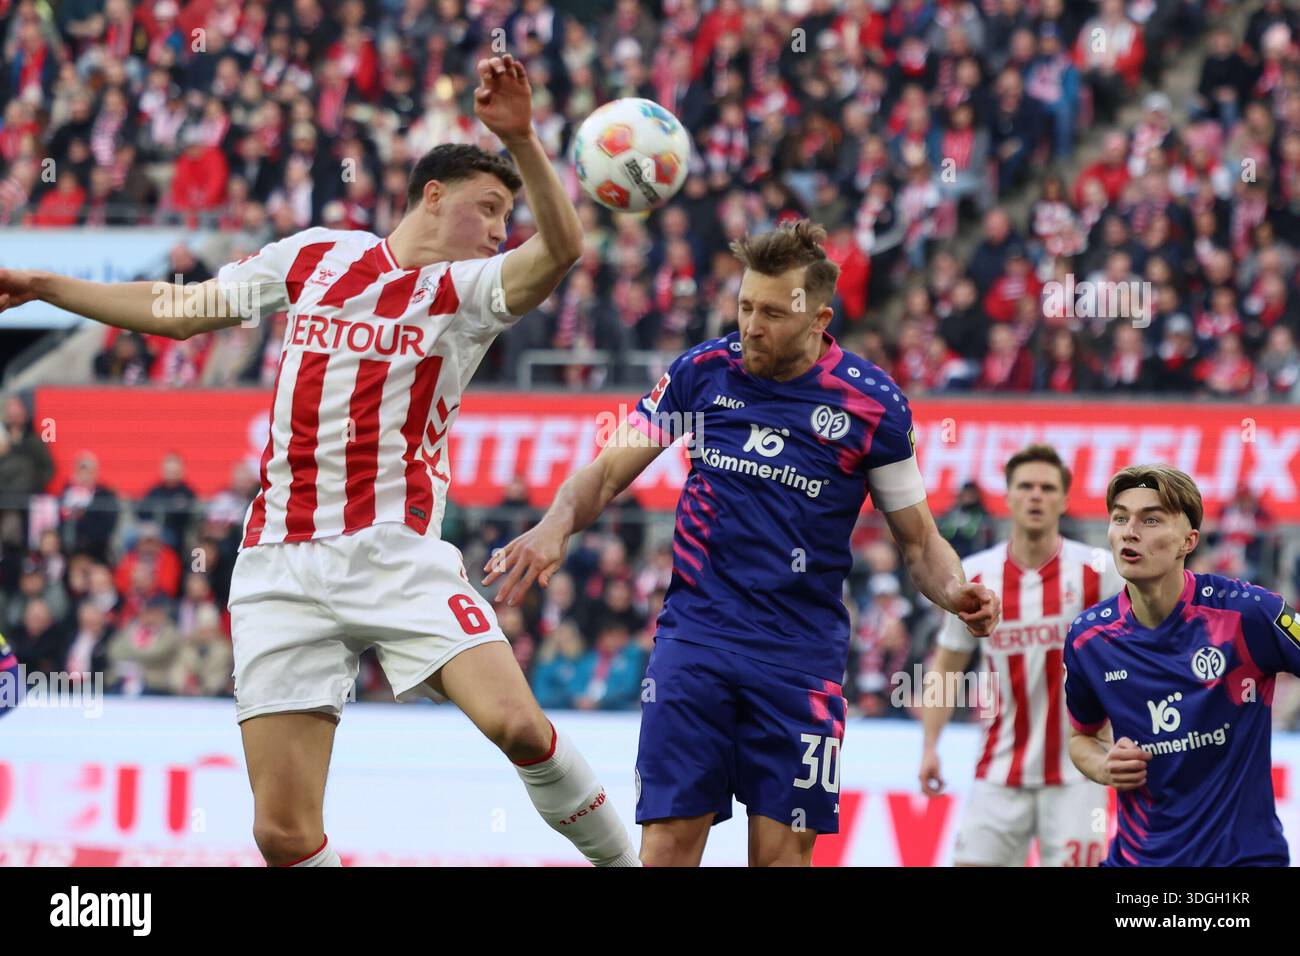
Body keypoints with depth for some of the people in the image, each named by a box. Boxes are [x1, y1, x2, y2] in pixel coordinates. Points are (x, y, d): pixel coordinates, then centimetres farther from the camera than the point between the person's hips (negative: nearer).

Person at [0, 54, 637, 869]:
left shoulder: (467, 290, 7)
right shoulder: (314, 257, 14)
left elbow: (561, 249, -13)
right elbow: (178, 311, 25)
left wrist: (522, 138, -26)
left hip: (397, 555, -2)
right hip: (282, 570, 2)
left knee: (516, 722, -24)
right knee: (284, 831, -7)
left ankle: (620, 859, -1)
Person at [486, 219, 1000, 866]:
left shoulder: (872, 404, -3)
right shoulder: (703, 370, 1)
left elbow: (918, 540, 6)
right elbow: (608, 473, 8)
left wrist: (956, 593, -15)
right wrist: (556, 525, -12)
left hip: (801, 654, -1)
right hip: (695, 635, 1)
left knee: (784, 847, -4)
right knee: (670, 834, -8)